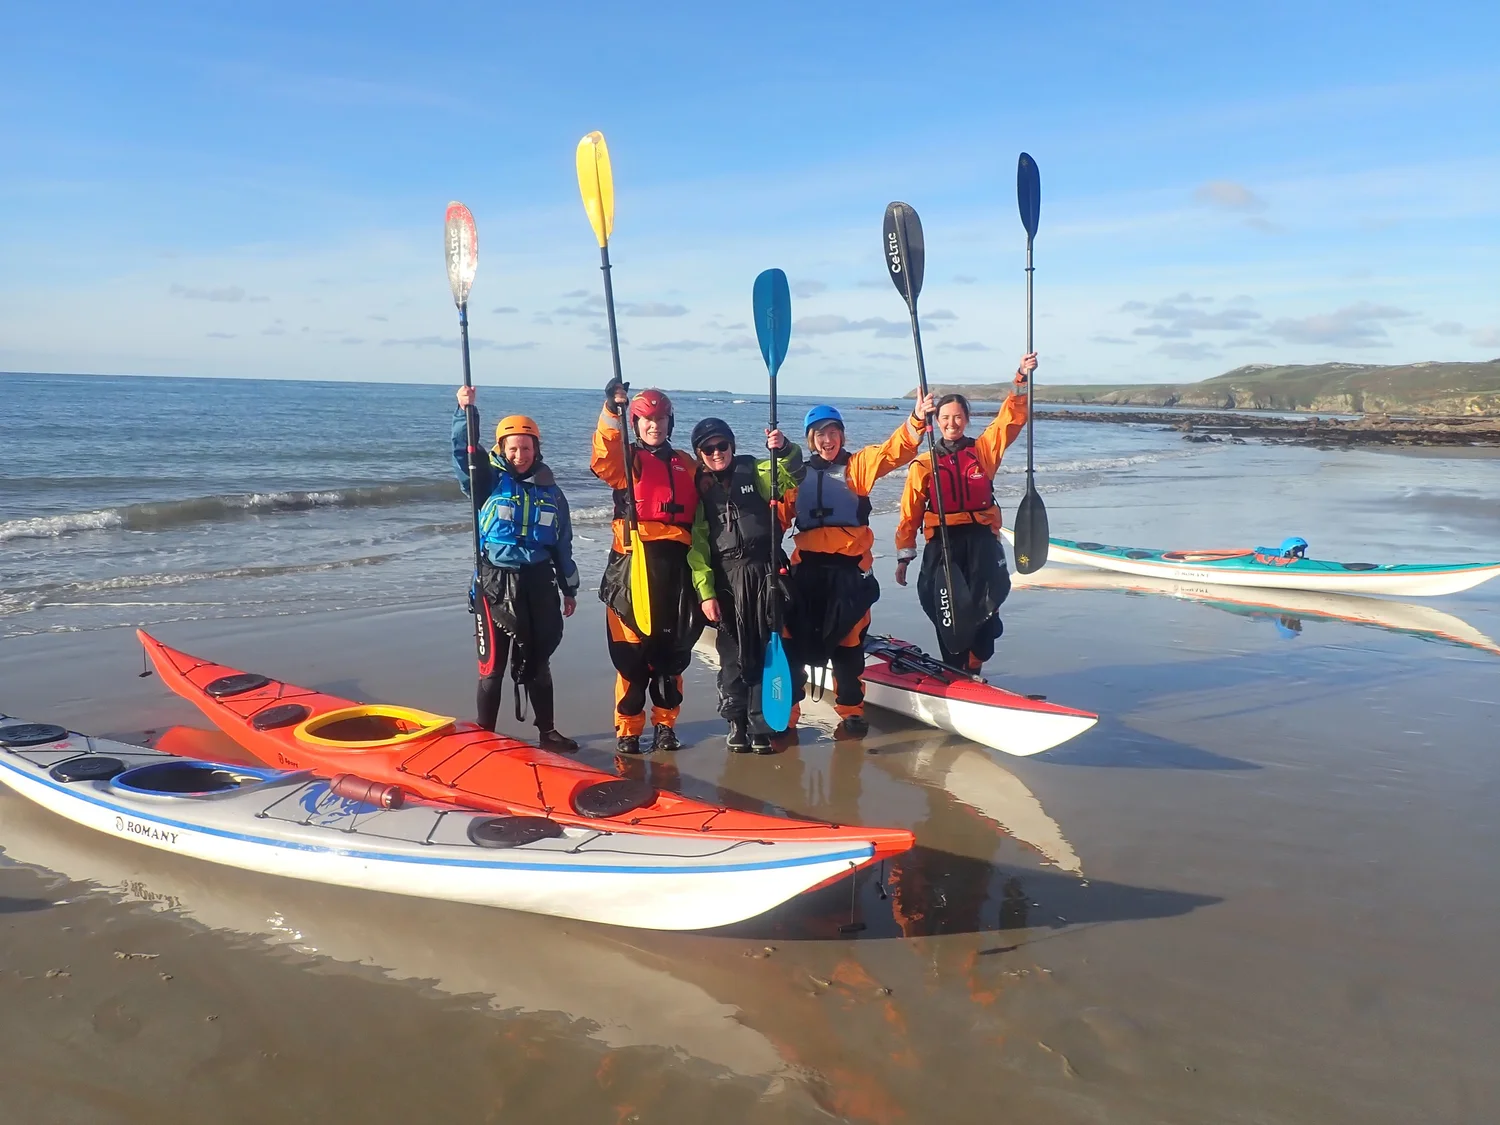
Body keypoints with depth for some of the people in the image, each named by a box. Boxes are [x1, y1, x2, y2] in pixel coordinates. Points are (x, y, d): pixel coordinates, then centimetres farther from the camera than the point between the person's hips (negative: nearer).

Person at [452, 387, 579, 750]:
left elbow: (562, 543, 13)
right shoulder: (490, 481, 0)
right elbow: (463, 454, -16)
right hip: (496, 584, -3)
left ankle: (547, 732, 22)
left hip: (538, 584, 3)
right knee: (493, 664, 1)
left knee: (537, 663, 12)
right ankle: (485, 734, 13)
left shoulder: (550, 491, 7)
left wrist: (569, 589, 16)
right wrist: (465, 412, -29)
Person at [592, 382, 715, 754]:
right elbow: (602, 461, -19)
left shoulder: (686, 465, 17)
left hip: (676, 565, 3)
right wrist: (611, 413, -33)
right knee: (631, 650, -1)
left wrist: (705, 584, 11)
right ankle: (627, 728, 10)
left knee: (673, 651, 8)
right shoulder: (626, 458, 7)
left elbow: (699, 521, 16)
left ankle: (665, 723, 21)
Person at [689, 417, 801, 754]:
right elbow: (698, 544, 3)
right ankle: (737, 723, 17)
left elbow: (791, 470, -11)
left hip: (765, 573, -1)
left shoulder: (755, 472, 6)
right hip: (727, 578, 1)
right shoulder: (700, 489, 8)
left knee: (765, 649, 1)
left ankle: (761, 726, 10)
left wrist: (784, 449, -33)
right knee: (733, 651, 5)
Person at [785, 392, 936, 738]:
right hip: (807, 564, 2)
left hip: (849, 566, -2)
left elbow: (894, 450, -10)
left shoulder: (858, 465, 6)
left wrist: (917, 420, -28)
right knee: (794, 639, 1)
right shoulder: (800, 473, 14)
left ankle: (852, 711, 18)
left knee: (847, 641, 4)